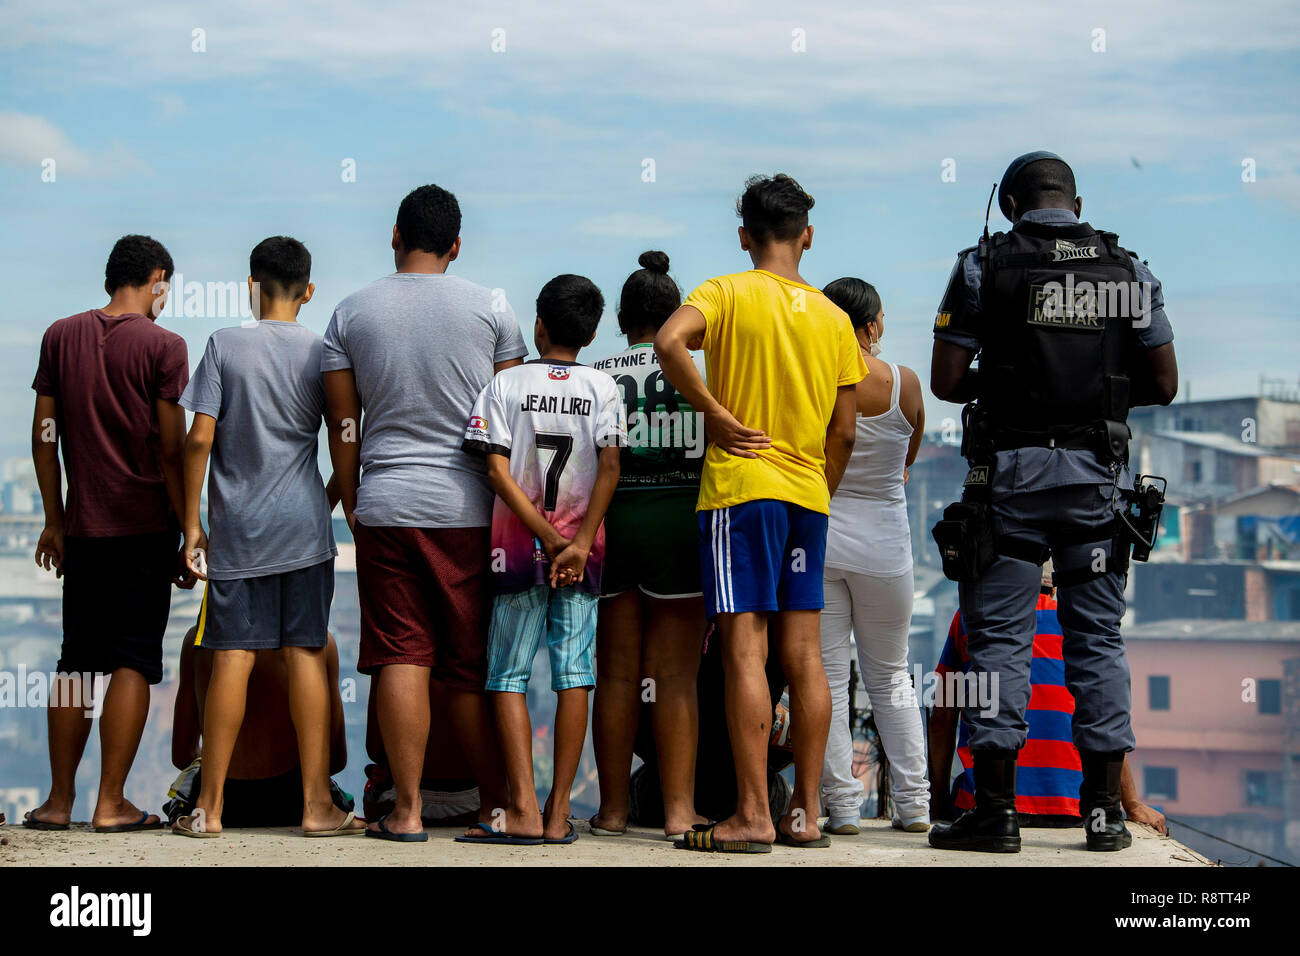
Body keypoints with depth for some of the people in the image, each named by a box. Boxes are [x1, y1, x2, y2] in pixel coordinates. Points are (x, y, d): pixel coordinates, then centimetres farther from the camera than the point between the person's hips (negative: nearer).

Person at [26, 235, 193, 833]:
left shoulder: (61, 336, 7)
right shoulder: (162, 345, -6)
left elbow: (44, 435, 7)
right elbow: (170, 448, -9)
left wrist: (53, 520, 15)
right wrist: (189, 533, -3)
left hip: (82, 528, 4)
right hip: (146, 526, -4)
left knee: (77, 661, 11)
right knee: (133, 661, -1)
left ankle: (59, 801, 12)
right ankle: (112, 803, -2)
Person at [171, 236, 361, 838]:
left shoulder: (224, 345, -2)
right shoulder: (320, 352, 3)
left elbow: (200, 438, -6)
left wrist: (192, 524, 0)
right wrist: (334, 503, 20)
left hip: (236, 528, -1)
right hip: (304, 525, 1)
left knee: (232, 658, -1)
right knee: (306, 654, 1)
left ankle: (210, 807, 2)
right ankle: (317, 805, 1)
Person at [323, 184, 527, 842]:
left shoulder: (352, 313, 4)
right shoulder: (490, 309, 2)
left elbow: (342, 426, 5)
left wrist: (352, 508, 14)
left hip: (385, 507, 0)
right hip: (470, 509, 0)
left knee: (401, 658, 1)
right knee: (472, 667, 8)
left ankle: (406, 811, -1)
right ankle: (496, 802, 14)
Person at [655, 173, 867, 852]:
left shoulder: (729, 293, -2)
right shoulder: (833, 318, 11)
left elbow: (669, 341, -23)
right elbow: (843, 433, 10)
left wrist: (715, 414, -13)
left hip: (741, 485, -5)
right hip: (807, 493, 5)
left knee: (745, 651, -6)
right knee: (802, 655, 7)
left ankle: (753, 817, -9)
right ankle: (805, 815, 9)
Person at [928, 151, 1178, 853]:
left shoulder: (985, 266, -2)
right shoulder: (1129, 270, 6)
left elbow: (944, 381, -5)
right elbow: (1163, 385, 7)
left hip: (1011, 472, -2)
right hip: (1097, 477, 3)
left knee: (999, 637, 1)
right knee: (1097, 637, 9)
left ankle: (995, 811, -2)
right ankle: (1104, 809, 8)